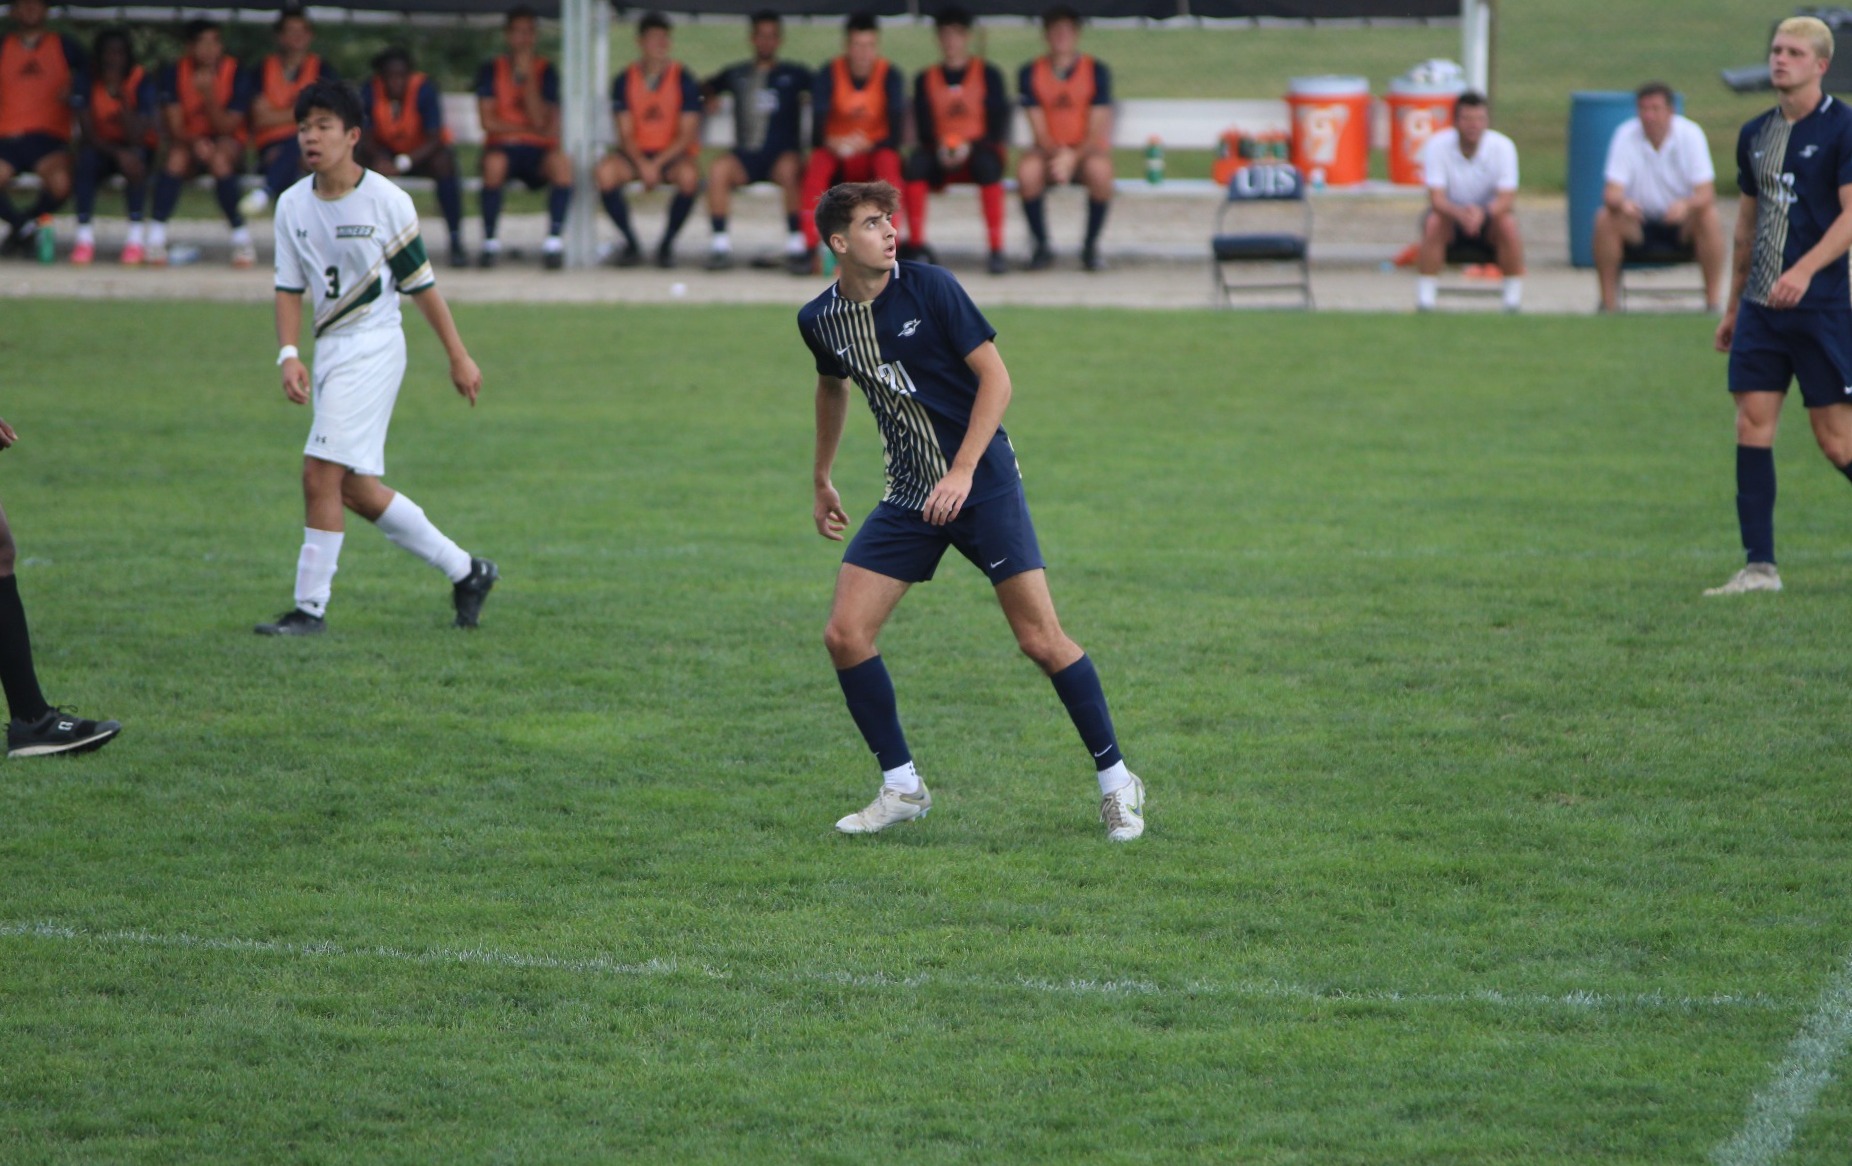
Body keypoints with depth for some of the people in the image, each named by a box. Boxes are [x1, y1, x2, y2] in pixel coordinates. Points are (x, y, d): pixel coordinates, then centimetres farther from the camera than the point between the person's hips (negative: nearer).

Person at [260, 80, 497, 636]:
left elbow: (421, 285, -3)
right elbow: (289, 287, 8)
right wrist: (289, 355, -8)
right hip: (330, 350, 7)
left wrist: (459, 357, 1)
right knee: (355, 488, 9)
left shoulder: (387, 201, -9)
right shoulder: (293, 205, 5)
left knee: (322, 474, -15)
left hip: (374, 345, -7)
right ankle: (464, 570, 22)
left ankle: (310, 607, -9)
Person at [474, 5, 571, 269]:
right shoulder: (492, 71, 4)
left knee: (561, 161, -33)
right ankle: (490, 243, -24)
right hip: (503, 147, -1)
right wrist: (534, 128, -4)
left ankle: (554, 241, -27)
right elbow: (489, 122, -5)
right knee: (494, 163, -37)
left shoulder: (545, 72, 4)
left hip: (538, 151, 1)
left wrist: (527, 76, -12)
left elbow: (541, 121, -9)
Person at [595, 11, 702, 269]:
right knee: (606, 171, -30)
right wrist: (642, 165, -22)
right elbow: (625, 133, -4)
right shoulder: (624, 80, 0)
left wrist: (657, 164, -20)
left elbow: (688, 135, -8)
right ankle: (630, 244, -12)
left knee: (689, 176, -36)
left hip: (673, 153, -2)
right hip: (636, 153, 2)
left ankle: (667, 245, -14)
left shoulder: (684, 79, -5)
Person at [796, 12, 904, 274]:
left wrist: (868, 145, -35)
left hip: (875, 154, 0)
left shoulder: (889, 75, -8)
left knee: (889, 162, -34)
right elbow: (817, 132, -17)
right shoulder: (829, 74, -8)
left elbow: (896, 133, -15)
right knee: (817, 164, -32)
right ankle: (809, 249, -31)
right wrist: (832, 143, -40)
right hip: (836, 154, 0)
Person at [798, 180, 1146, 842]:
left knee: (1041, 639, -8)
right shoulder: (819, 321, 2)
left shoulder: (929, 288, -12)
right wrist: (822, 480, 31)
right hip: (908, 497, 5)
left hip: (982, 483, -5)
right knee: (845, 636, -7)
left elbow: (995, 377, -11)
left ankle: (1116, 783, 7)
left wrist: (962, 472, -19)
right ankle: (902, 788, 8)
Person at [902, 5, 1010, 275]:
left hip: (979, 151, -2)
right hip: (942, 156, 2)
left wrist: (970, 147, -21)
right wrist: (939, 148, -20)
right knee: (917, 162, -32)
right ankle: (916, 246, -29)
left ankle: (997, 251, -37)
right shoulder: (926, 80, 10)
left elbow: (998, 126, -4)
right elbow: (924, 129, 2)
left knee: (987, 163, -38)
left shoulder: (988, 75, 4)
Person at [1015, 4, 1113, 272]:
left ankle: (1091, 247, -13)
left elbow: (1097, 131, -8)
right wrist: (1057, 155, -24)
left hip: (1086, 150, -1)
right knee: (1027, 171, -34)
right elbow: (1038, 130, -4)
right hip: (1048, 150, 1)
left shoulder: (1096, 70, -4)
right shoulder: (1030, 73, -1)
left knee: (1099, 171, -37)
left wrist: (1073, 158, -25)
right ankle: (1042, 247, -12)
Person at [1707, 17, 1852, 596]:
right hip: (1760, 305, 6)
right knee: (1752, 424, -3)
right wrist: (1733, 305, 24)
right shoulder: (1755, 134, 13)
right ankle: (1759, 566, -1)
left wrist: (1805, 270, -27)